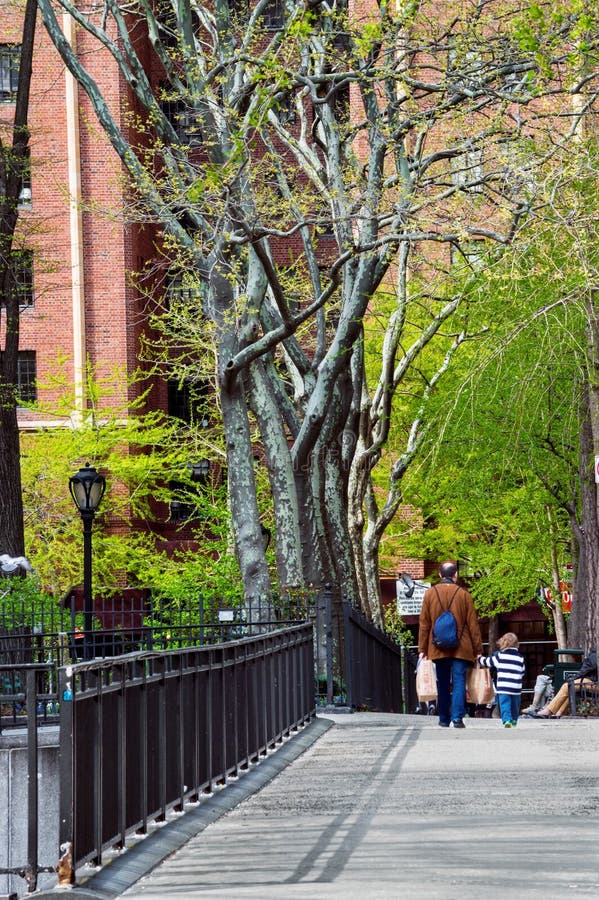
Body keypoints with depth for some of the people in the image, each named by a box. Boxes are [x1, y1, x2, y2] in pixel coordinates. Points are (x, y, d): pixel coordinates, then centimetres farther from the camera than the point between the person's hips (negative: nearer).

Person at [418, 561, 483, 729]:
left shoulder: (430, 594, 3)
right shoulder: (463, 594, -1)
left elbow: (424, 624, 4)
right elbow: (473, 624, 0)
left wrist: (422, 649, 8)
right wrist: (478, 650, 4)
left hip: (438, 649, 2)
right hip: (461, 649, -2)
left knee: (442, 685, 10)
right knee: (459, 682, -3)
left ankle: (444, 719, 14)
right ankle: (457, 718, -15)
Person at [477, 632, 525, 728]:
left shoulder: (500, 655, 0)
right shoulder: (520, 658, 9)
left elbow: (487, 662, 11)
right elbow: (522, 672, 15)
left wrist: (480, 658, 28)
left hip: (503, 687, -3)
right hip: (516, 687, 3)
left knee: (504, 705, -7)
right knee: (515, 705, 16)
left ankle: (507, 720, -24)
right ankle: (514, 721, 27)